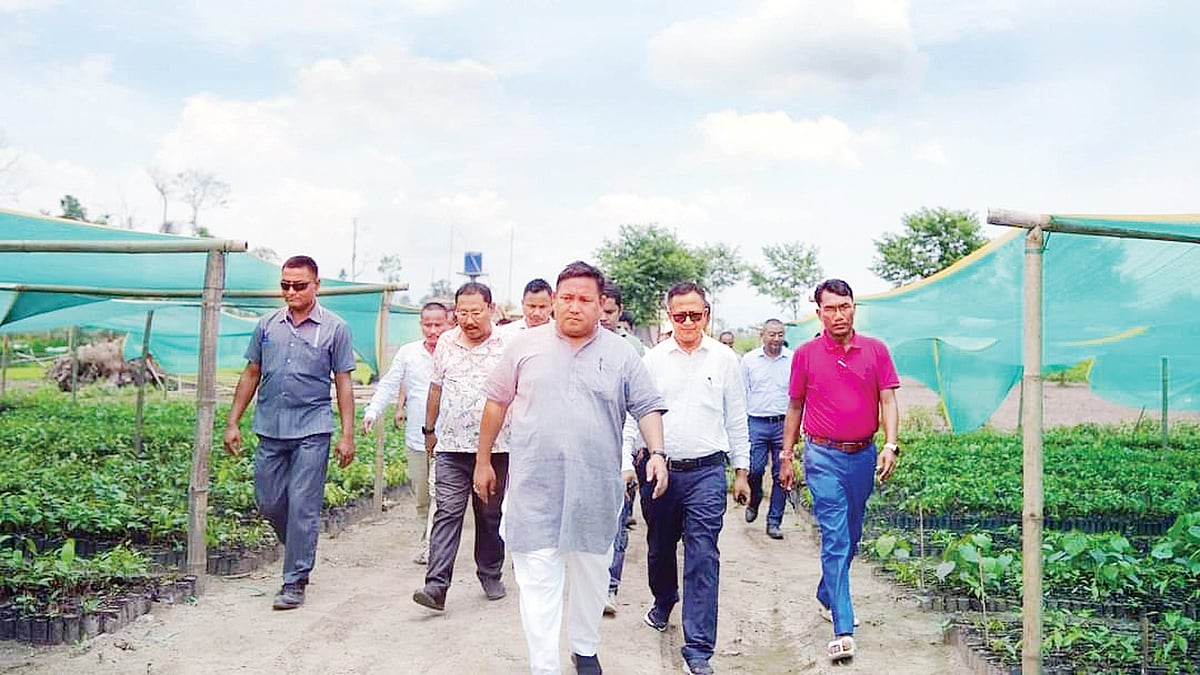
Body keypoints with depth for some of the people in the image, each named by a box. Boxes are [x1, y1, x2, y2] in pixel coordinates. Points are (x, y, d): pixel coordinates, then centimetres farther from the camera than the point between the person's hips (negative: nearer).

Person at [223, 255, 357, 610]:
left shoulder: (335, 328, 0)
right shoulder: (268, 325, 8)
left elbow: (344, 384, 1)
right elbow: (251, 374, 15)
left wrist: (347, 435, -4)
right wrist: (233, 422, 10)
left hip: (312, 431, -4)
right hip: (270, 430, 4)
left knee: (302, 507, -4)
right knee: (268, 502, 10)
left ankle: (295, 581, 7)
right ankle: (300, 552, 35)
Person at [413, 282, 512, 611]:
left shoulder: (508, 344, -1)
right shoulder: (446, 342, 9)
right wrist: (429, 429, 20)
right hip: (451, 447, 2)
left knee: (491, 515, 10)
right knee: (447, 513, -5)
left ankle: (491, 575, 27)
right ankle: (436, 586, -9)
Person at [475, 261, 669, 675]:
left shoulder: (621, 355, 2)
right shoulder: (526, 347, 3)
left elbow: (648, 408, 4)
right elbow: (497, 403, 9)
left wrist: (657, 452, -13)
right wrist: (483, 461, 10)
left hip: (595, 490, 1)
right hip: (535, 489, -1)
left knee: (592, 572, 16)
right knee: (538, 580, -2)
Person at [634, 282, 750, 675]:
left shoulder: (724, 359, 3)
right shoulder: (653, 359, 3)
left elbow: (736, 419, 9)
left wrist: (741, 471, 10)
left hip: (706, 471, -1)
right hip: (659, 468, 2)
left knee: (702, 558, -6)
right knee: (660, 547, 17)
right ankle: (663, 603, 47)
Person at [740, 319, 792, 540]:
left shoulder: (793, 360, 3)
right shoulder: (749, 360, 5)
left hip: (784, 424, 0)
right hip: (757, 422, 0)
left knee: (781, 474, 1)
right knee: (755, 469, -7)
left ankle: (774, 521, 11)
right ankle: (754, 501, 25)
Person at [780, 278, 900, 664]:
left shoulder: (876, 351, 3)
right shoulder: (805, 354, 0)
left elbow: (888, 401, 0)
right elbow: (795, 408, 8)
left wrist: (890, 446, -14)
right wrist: (786, 457, 7)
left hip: (864, 455, 3)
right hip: (824, 457, -3)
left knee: (852, 535, 16)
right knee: (835, 538, -9)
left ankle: (827, 597, 39)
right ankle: (843, 629, -9)